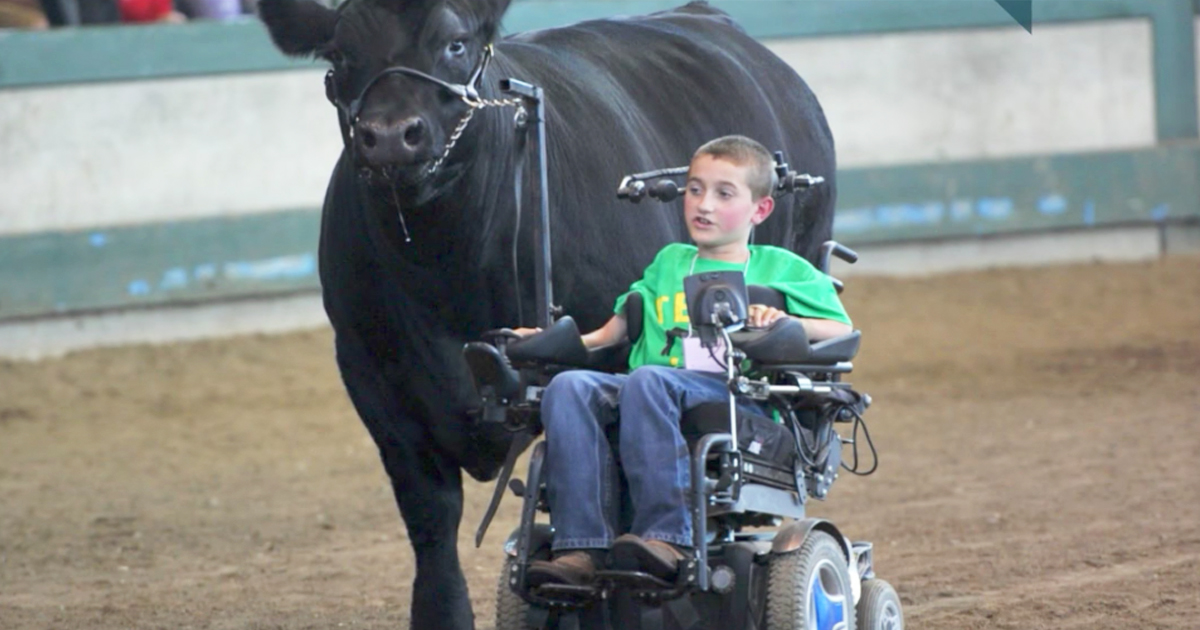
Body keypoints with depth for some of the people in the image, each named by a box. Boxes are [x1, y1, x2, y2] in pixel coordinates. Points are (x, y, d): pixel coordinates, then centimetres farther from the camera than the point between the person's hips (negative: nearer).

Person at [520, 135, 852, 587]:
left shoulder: (781, 268, 19)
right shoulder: (669, 262, 33)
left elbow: (841, 331, 9)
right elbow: (613, 332, 31)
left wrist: (784, 321, -8)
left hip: (736, 394, -5)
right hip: (652, 396, 5)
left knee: (647, 380, -37)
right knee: (569, 388, -27)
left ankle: (666, 537, -45)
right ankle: (580, 548, -38)